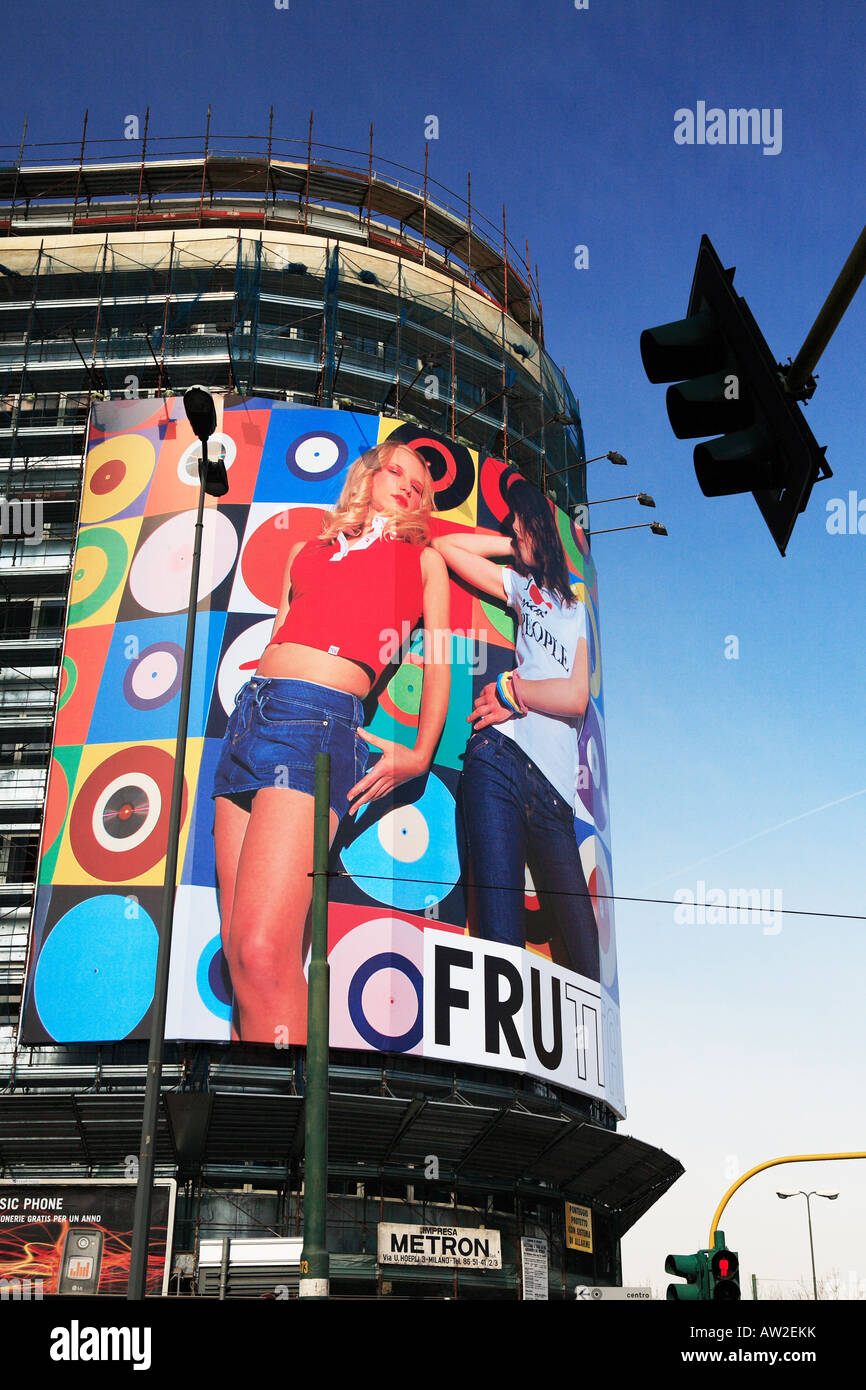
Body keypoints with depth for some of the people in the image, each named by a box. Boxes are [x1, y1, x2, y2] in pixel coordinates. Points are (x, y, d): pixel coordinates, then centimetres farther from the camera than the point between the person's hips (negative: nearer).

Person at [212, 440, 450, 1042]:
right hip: (252, 713, 5)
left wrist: (420, 754, 0)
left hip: (320, 717, -4)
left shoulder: (423, 558, 22)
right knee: (239, 953, -3)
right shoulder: (307, 551, 30)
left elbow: (439, 663, 14)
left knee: (263, 952, -20)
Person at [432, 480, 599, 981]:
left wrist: (513, 690, -3)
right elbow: (445, 546, 24)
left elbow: (577, 698, 5)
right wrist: (515, 546, 24)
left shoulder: (583, 611, 20)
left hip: (555, 786, 0)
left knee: (584, 949, -7)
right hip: (502, 758, 0)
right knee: (500, 932, -15)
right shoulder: (523, 586, 27)